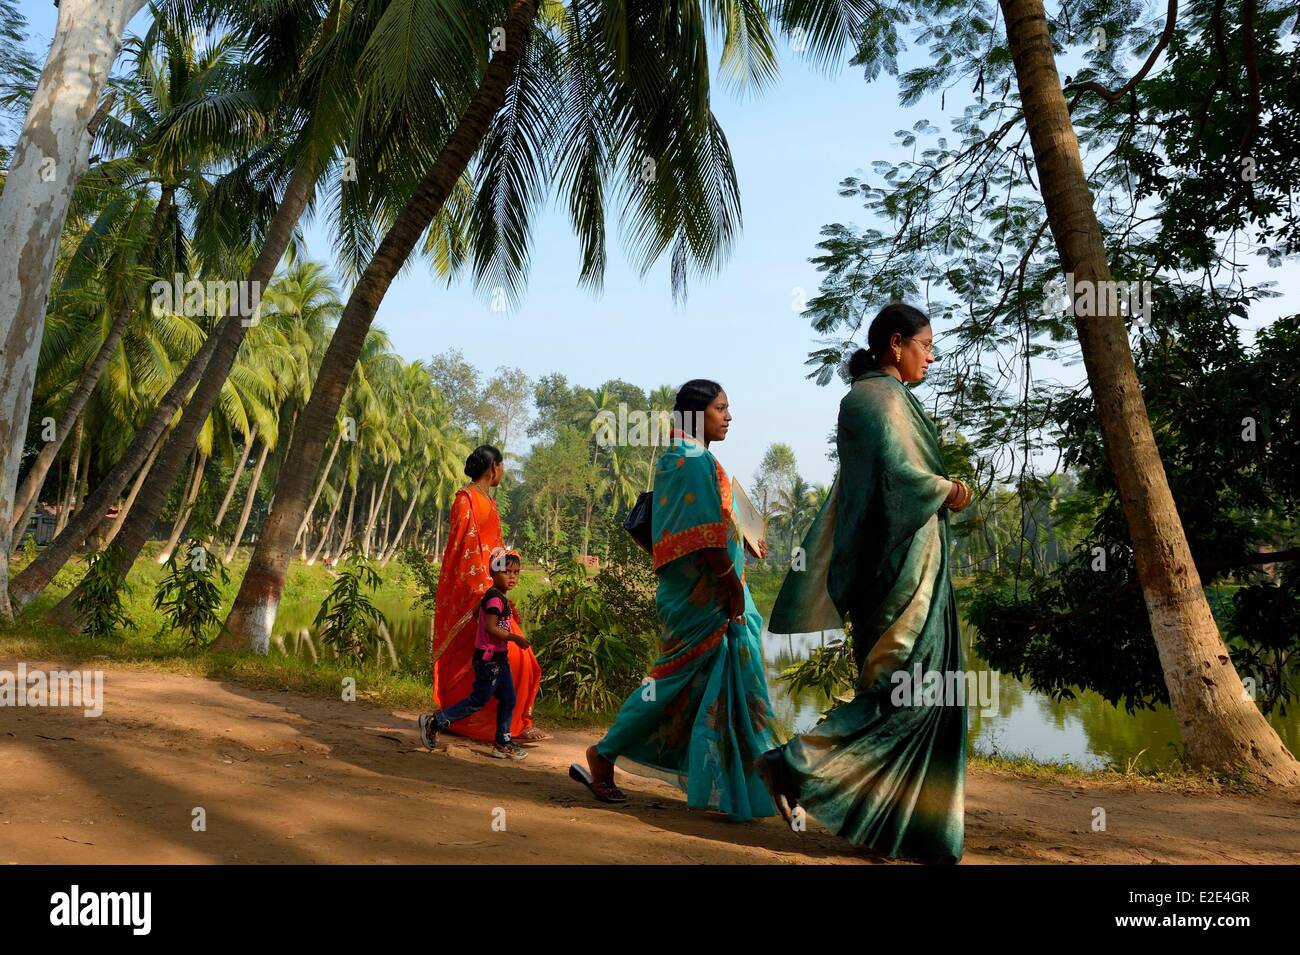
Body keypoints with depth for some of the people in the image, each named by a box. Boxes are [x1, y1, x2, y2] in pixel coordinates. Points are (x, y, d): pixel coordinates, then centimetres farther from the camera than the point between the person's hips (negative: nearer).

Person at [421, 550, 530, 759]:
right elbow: (490, 627, -26)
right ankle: (434, 722, 7)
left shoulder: (502, 598, 11)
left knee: (508, 700, 12)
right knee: (478, 700, -2)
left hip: (499, 657, 10)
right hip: (489, 658, -10)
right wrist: (514, 637, -24)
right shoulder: (495, 598, -19)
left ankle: (502, 743, 20)